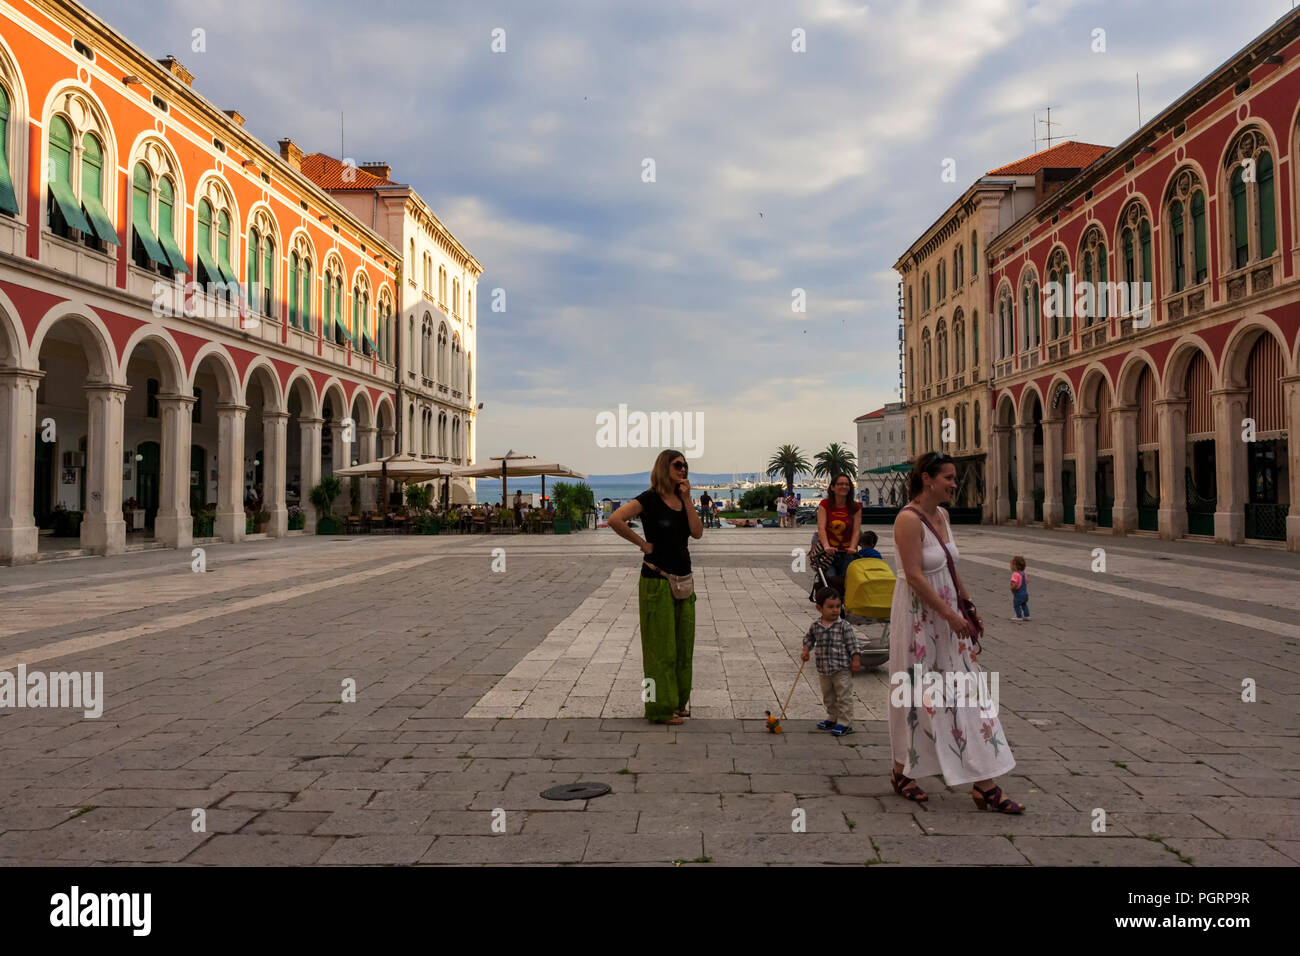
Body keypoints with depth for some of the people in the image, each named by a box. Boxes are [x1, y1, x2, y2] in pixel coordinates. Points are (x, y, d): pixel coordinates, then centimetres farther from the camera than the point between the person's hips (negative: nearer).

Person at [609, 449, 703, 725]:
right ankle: (661, 708, 7)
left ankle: (678, 702, 25)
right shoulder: (650, 499, -10)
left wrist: (687, 498, -5)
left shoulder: (682, 500, 12)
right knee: (661, 646, -1)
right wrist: (642, 544, -15)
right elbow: (615, 519, -24)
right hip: (657, 581, -7)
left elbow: (697, 533, -2)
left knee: (683, 644, 13)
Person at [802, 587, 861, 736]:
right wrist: (805, 651, 3)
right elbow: (809, 639, 17)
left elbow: (852, 644, -8)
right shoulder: (815, 626, 1)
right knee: (828, 696, 18)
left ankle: (845, 723, 7)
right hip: (824, 670, 5)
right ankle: (833, 718, 34)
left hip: (842, 669, -5)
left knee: (844, 696, -1)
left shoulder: (844, 626, -10)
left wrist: (856, 660, -13)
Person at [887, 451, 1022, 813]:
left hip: (946, 614, 9)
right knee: (915, 693, 5)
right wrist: (950, 614, -20)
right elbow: (914, 576, -22)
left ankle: (984, 786, 13)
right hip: (917, 616, -8)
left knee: (966, 689, 8)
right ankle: (901, 773, 25)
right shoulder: (908, 519, -18)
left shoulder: (941, 515, 9)